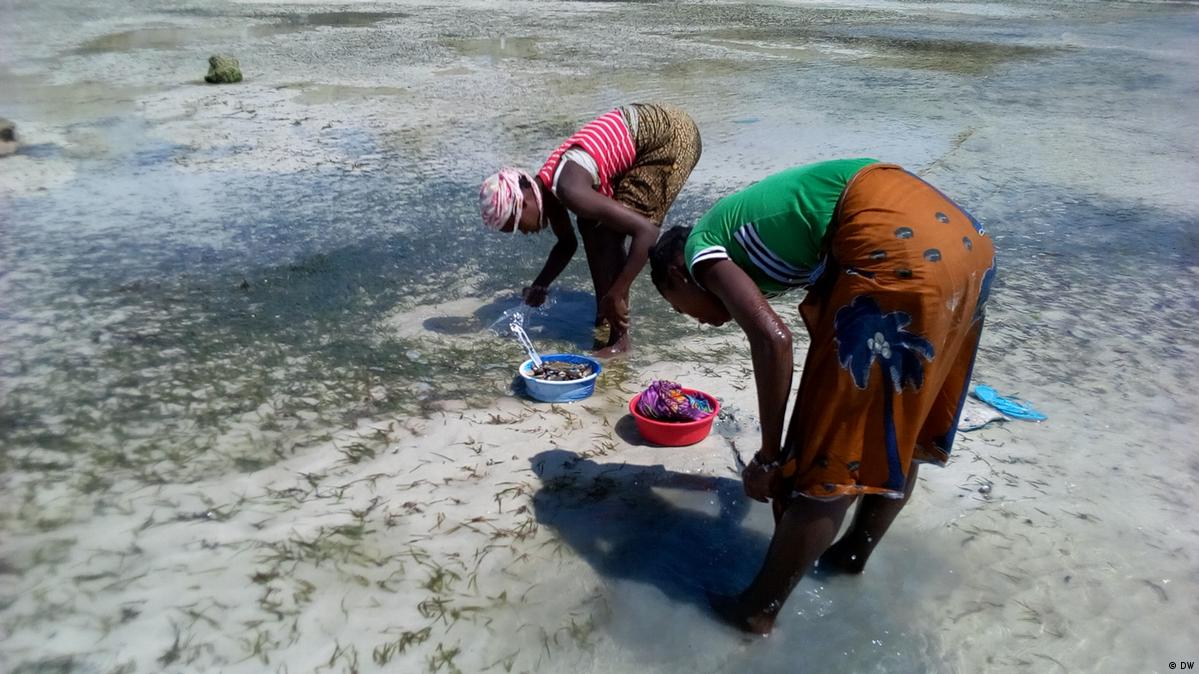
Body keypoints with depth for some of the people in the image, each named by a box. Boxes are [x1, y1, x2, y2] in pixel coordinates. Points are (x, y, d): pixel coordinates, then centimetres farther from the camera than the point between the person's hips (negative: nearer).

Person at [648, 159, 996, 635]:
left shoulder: (701, 248, 8)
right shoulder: (747, 231, 31)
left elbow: (773, 338, -10)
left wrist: (769, 455, 1)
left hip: (900, 250, -10)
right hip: (964, 238, 10)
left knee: (828, 452, 2)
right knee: (900, 427, 24)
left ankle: (759, 609, 18)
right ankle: (853, 552, 44)